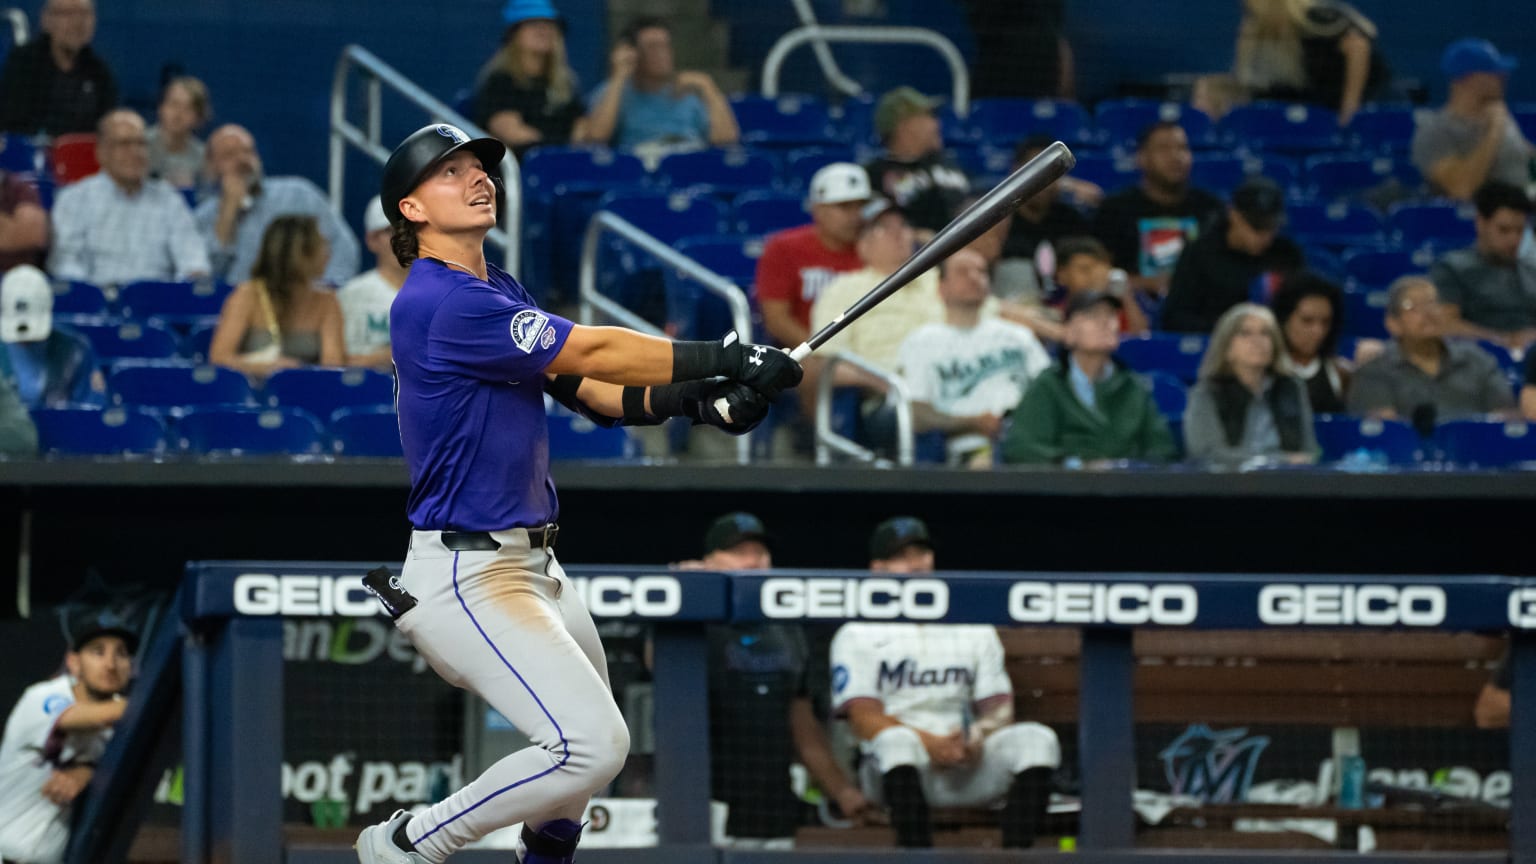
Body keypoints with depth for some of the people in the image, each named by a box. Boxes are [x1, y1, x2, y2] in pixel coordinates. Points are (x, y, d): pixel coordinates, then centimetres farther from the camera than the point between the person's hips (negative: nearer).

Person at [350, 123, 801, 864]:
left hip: (532, 565, 11)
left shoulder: (499, 293, 14)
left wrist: (697, 401, -9)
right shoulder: (441, 303, -19)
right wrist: (727, 359, -17)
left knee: (594, 737, 25)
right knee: (589, 746, -20)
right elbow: (591, 353, -21)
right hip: (468, 575, -11)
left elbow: (590, 391, 8)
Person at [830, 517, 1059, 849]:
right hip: (892, 769, -3)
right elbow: (864, 718, -4)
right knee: (897, 740, -38)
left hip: (968, 764, 4)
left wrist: (980, 735, -13)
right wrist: (930, 743, -21)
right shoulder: (857, 635, 8)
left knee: (1036, 739, -22)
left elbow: (999, 706, 13)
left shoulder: (974, 629, 20)